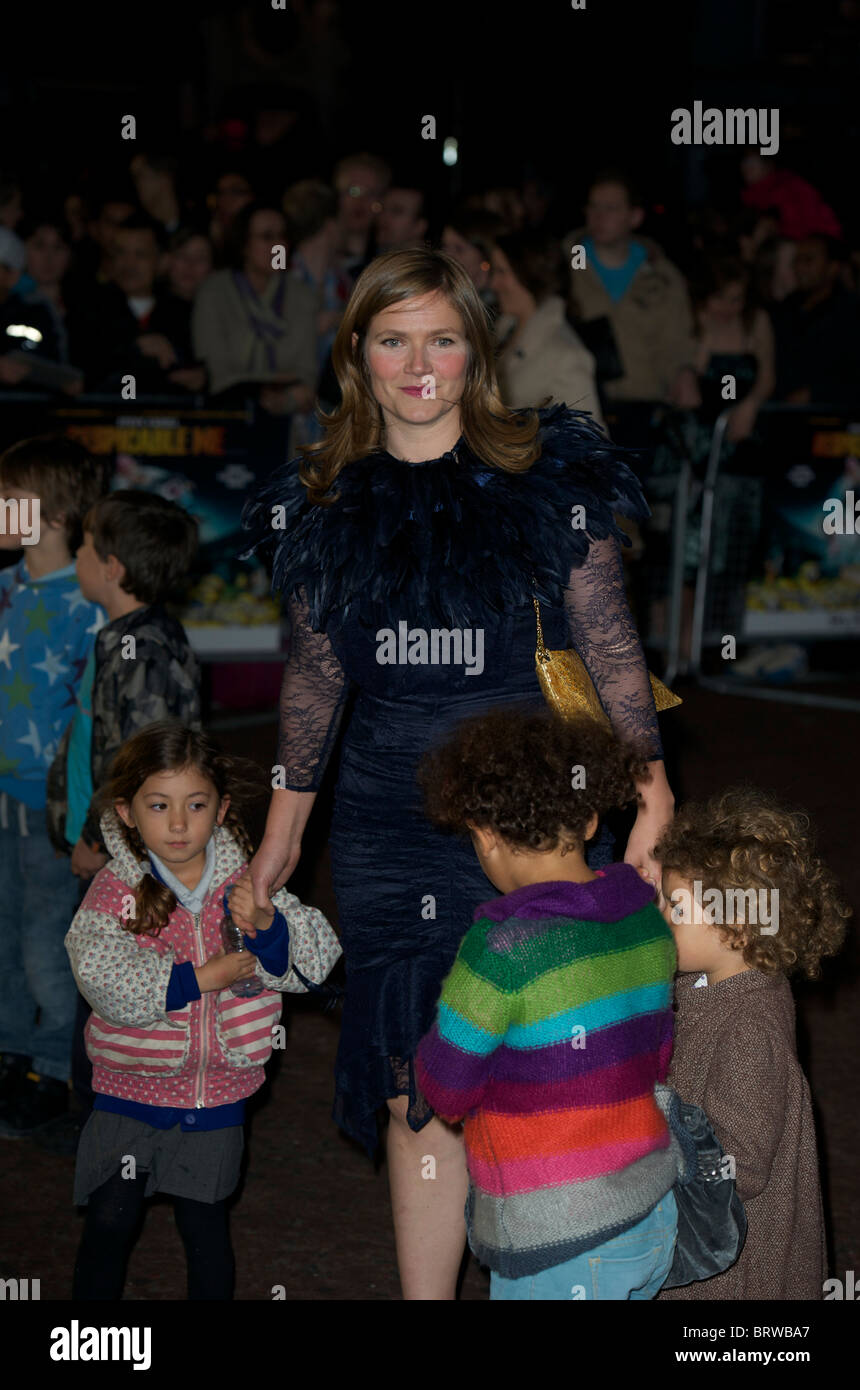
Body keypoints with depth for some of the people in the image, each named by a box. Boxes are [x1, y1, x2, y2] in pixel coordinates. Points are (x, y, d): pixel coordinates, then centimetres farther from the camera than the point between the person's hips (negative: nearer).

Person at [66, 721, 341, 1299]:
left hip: (218, 1091, 1)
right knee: (109, 1223, 2)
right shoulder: (115, 891, -11)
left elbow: (314, 958, -10)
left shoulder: (245, 881, -4)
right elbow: (104, 978, -26)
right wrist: (201, 978, -26)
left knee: (206, 1226, 11)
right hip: (132, 1086, -1)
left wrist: (267, 924, -30)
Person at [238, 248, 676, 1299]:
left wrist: (653, 789, -3)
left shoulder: (547, 476, 0)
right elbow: (314, 672, 17)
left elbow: (609, 642, 2)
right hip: (389, 826, 2)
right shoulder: (323, 503, 8)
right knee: (421, 1090, 1)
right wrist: (283, 831, 19)